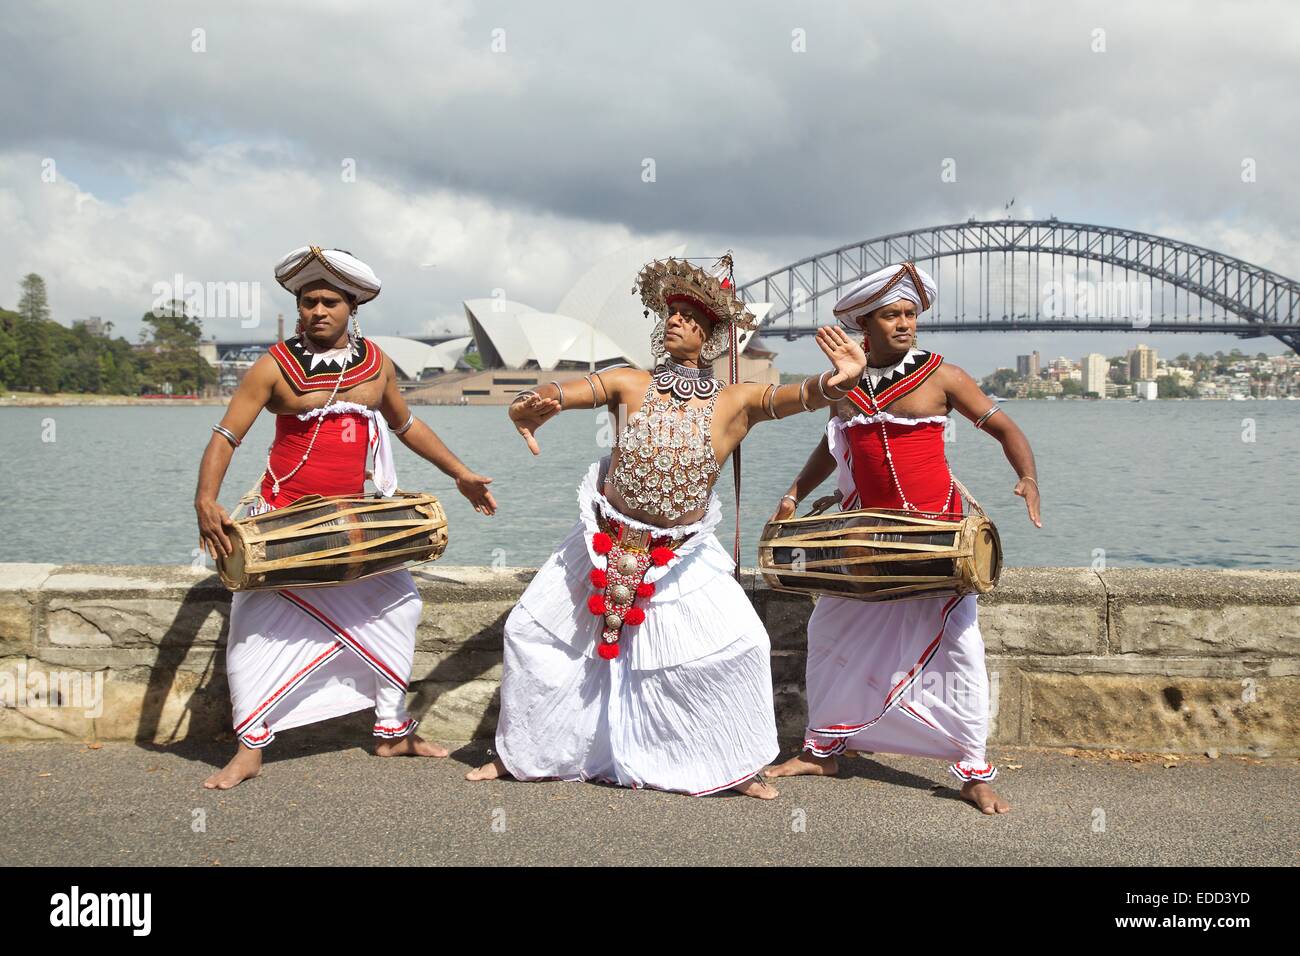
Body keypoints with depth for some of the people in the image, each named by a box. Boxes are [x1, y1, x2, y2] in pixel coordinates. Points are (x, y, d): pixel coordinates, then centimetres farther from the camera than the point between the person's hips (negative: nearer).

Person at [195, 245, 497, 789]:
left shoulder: (375, 363, 3)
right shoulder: (276, 366, -10)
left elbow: (406, 425, 17)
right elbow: (226, 436, -12)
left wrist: (461, 474, 16)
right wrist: (206, 501, -28)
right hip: (284, 520, -4)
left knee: (397, 606, 10)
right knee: (257, 625, -7)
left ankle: (394, 733, 25)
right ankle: (250, 750, 5)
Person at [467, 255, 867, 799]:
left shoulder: (735, 403, -10)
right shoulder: (631, 384, -7)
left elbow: (795, 396, -26)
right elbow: (562, 393, -18)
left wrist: (835, 382, -49)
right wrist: (533, 406, -43)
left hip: (683, 559, -1)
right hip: (605, 547, 1)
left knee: (742, 646, -11)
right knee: (529, 630, 3)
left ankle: (735, 765, 14)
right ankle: (518, 754, 24)